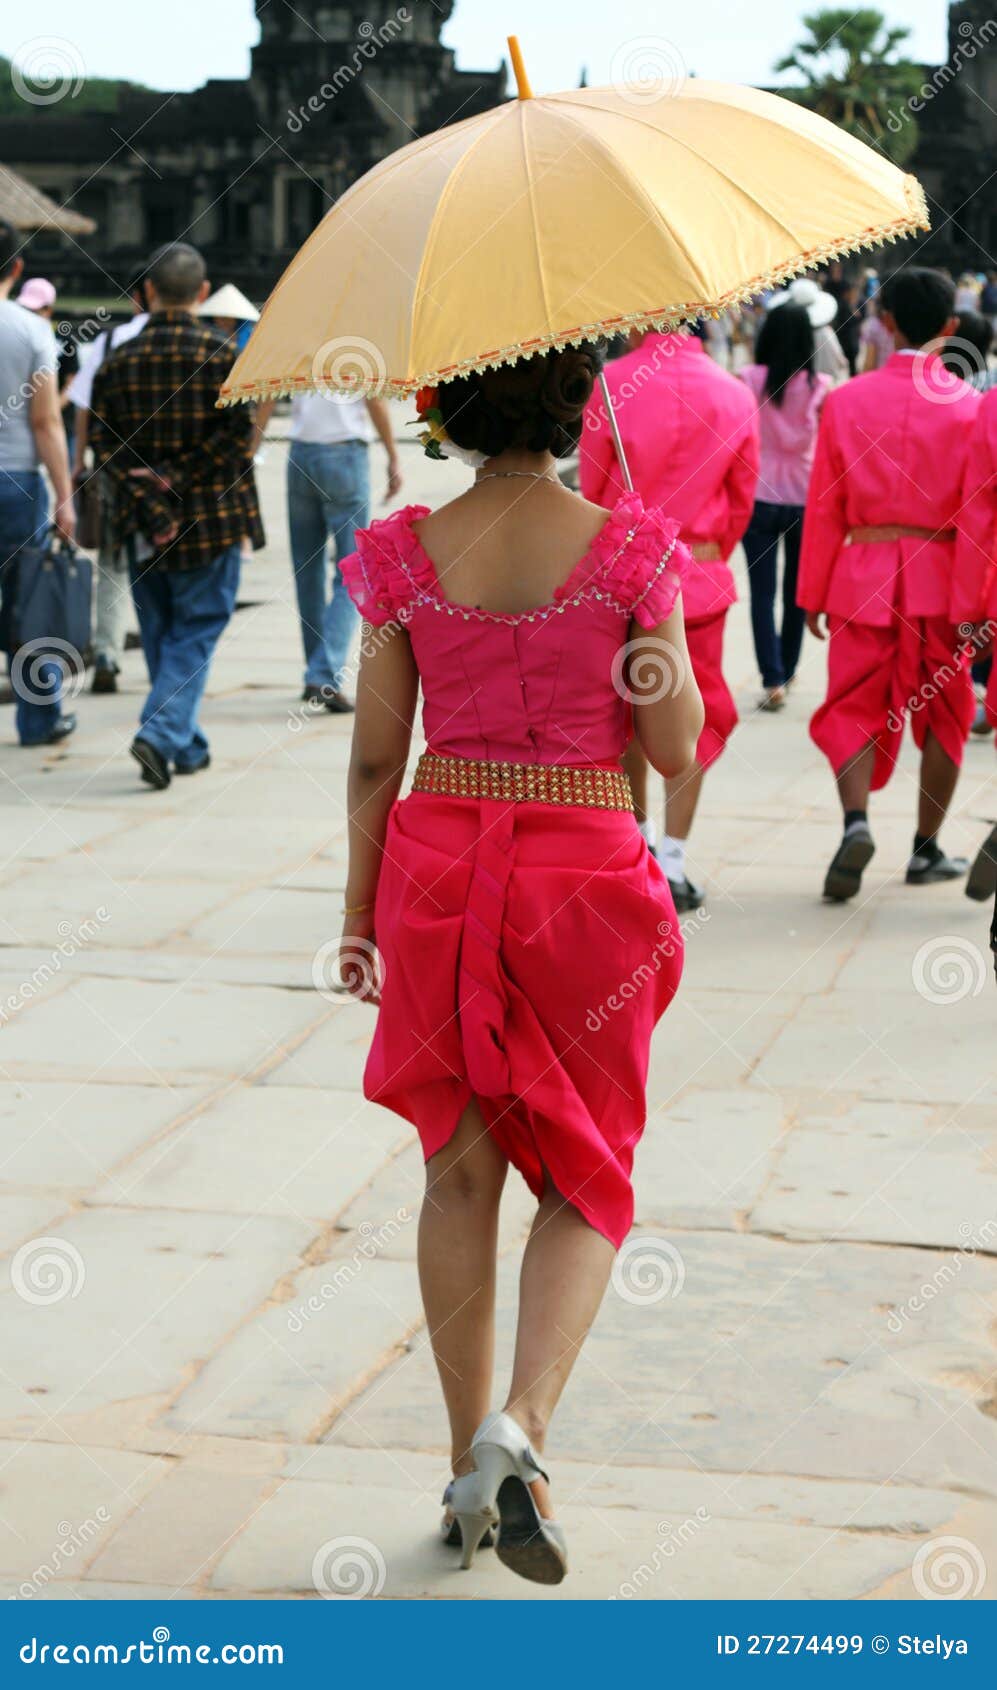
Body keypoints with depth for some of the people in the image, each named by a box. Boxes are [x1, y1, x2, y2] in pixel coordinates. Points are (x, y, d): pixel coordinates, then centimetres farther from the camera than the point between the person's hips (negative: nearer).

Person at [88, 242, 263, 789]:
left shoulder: (118, 360, 1)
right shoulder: (222, 355, -8)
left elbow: (102, 442, -3)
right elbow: (239, 436, -14)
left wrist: (147, 496, -7)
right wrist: (182, 482, -10)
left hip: (144, 527, 3)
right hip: (210, 520, -3)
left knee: (161, 634, 15)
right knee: (196, 631, 3)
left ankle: (187, 747, 21)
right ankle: (161, 734, -15)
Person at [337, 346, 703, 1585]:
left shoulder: (407, 553, -2)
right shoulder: (628, 546, -8)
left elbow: (374, 756, 2)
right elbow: (676, 752, -5)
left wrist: (360, 906, 12)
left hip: (436, 866, 2)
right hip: (584, 871, -2)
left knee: (459, 1173, 15)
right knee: (587, 1178, 12)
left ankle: (470, 1462, 21)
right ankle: (521, 1423, -9)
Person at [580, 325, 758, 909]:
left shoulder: (610, 384, -11)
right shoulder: (735, 394, -3)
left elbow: (593, 488, -2)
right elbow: (742, 499, 7)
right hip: (700, 573, 1)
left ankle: (639, 836, 27)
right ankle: (672, 858, 0)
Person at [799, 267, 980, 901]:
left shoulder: (845, 401, -1)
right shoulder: (969, 405, -4)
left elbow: (825, 506, 2)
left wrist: (813, 594, 9)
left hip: (863, 571, 0)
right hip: (941, 579, 0)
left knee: (854, 706, 7)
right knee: (944, 710, 14)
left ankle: (856, 821, -18)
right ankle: (927, 849, 19)